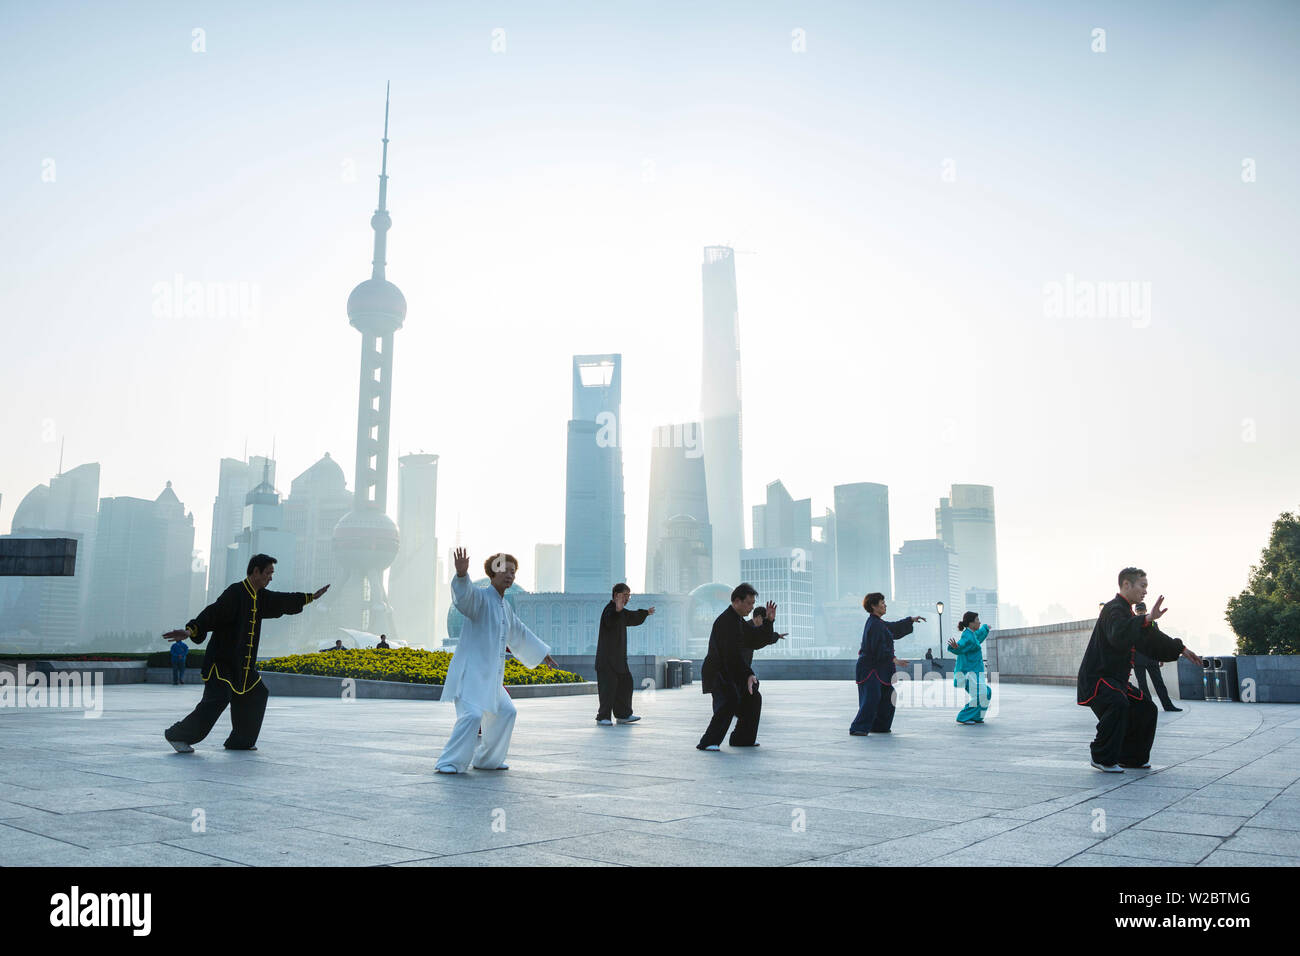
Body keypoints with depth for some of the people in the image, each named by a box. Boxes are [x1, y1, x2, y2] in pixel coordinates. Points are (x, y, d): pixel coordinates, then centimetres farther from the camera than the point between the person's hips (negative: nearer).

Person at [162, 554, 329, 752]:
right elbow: (212, 613, -26)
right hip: (221, 660, -10)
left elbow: (283, 600, 28)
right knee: (218, 698, -19)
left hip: (243, 662, 10)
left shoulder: (261, 596, 12)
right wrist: (190, 630, -41)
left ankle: (240, 741, 21)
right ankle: (177, 735, -7)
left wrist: (312, 597, 36)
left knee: (257, 694, 12)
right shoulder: (235, 593, -16)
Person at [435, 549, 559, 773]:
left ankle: (487, 759, 30)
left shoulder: (505, 608, 16)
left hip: (491, 675, 9)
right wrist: (461, 574, -54)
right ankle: (448, 763, -12)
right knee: (472, 714, -22)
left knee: (505, 712, 17)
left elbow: (521, 633, 31)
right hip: (471, 670, -9)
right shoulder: (479, 597, -8)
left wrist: (542, 654, 40)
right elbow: (464, 594, -33)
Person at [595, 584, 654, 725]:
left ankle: (623, 715, 23)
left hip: (618, 657, 10)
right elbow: (610, 619, -39)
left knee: (625, 682, 13)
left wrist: (645, 613, 51)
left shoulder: (622, 612, 17)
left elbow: (631, 617, 37)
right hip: (607, 657, -10)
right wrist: (618, 611, -58)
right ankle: (602, 717, 0)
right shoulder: (610, 609, -15)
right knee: (608, 686, -8)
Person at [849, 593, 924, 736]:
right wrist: (894, 660, -24)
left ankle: (879, 726, 23)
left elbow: (894, 627, 34)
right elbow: (879, 648, -23)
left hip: (879, 669, 11)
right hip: (870, 668, -11)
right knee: (871, 697, -16)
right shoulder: (874, 624, -16)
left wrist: (912, 620, 36)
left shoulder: (878, 622, 16)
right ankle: (857, 728, -15)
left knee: (887, 697, 14)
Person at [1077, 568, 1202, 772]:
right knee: (1118, 703, -33)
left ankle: (1130, 758, 23)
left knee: (1146, 710, 12)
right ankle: (1103, 758, -21)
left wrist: (1180, 649, 23)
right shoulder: (1113, 609, -15)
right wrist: (1147, 619, -46)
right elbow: (1118, 636, -38)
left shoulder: (1127, 612, 18)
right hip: (1096, 679, -11)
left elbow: (1151, 641, 29)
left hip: (1116, 679, 11)